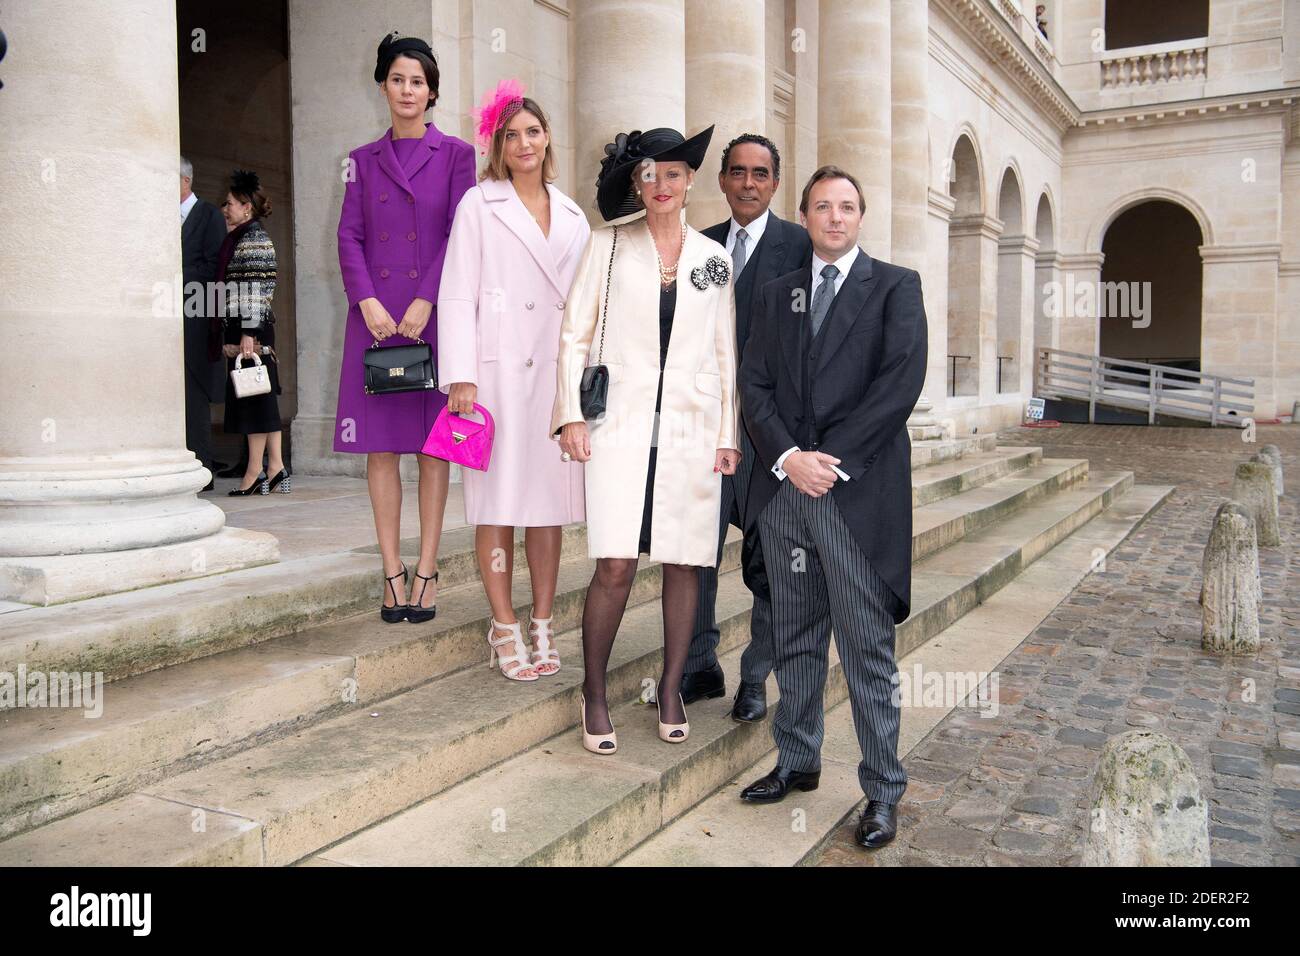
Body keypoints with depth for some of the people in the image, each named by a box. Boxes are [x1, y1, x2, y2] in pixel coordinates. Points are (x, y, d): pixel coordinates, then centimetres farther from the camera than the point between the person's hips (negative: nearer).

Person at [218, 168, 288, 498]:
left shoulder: (254, 239, -9)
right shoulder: (238, 239, 21)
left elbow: (255, 289, -16)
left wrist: (248, 334, -21)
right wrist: (232, 337, 20)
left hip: (251, 330, -10)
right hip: (240, 329, 10)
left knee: (254, 398, -6)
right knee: (262, 398, 9)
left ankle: (255, 474, -2)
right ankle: (276, 470, 12)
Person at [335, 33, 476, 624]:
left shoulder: (456, 154, 7)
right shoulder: (363, 160, 14)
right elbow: (349, 237, 7)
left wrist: (426, 302, -12)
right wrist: (367, 301, -9)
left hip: (435, 315, -2)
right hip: (376, 317, 2)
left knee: (434, 445, 0)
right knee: (380, 447, 0)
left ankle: (426, 570, 6)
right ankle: (392, 572, 7)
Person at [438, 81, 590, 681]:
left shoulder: (572, 215, 17)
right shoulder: (479, 205, 4)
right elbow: (457, 296, -2)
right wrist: (460, 377, -11)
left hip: (556, 371, 4)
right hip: (499, 369, -4)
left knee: (550, 499, 5)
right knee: (498, 501, -2)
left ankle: (541, 626, 15)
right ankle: (505, 629, 8)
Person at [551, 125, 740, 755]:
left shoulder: (713, 258, 12)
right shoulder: (608, 245, 6)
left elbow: (726, 353, 12)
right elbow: (575, 335, 4)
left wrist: (729, 434, 6)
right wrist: (571, 414, -5)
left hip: (692, 430, 2)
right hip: (621, 423, -2)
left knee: (684, 563, 4)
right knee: (615, 565, -10)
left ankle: (671, 690, 20)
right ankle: (594, 692, 8)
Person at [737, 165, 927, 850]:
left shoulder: (895, 286, 4)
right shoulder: (778, 294, 16)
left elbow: (901, 382, -8)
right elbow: (755, 384, 8)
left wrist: (832, 459, -13)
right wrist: (789, 457, -8)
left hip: (859, 490, -4)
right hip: (784, 487, 4)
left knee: (868, 650, 0)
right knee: (795, 640, 14)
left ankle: (883, 792, 11)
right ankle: (797, 761, 28)